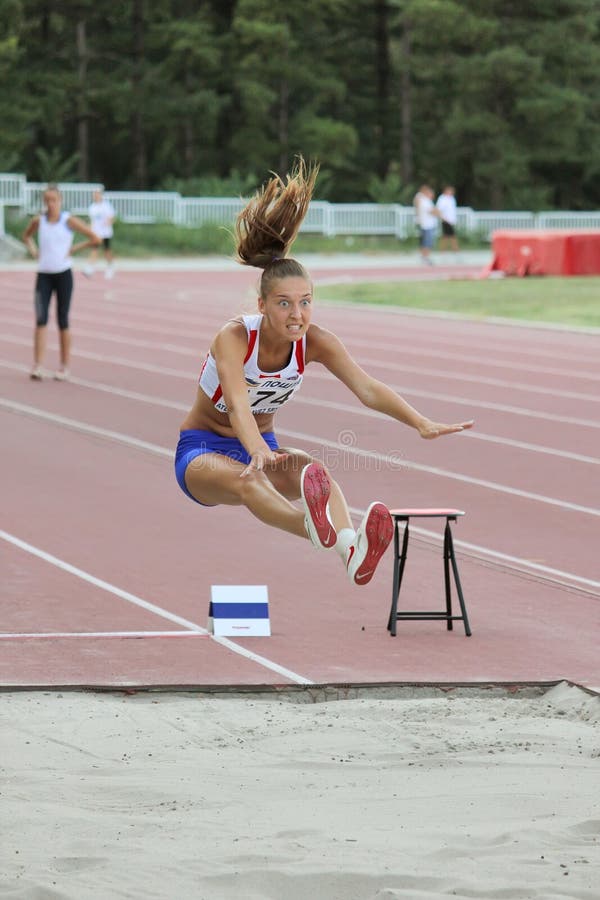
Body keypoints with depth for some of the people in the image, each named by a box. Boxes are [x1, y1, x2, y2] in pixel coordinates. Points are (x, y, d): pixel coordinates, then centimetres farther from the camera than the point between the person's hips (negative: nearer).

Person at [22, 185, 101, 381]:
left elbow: (95, 239, -3)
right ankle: (37, 366, -13)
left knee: (62, 320, 5)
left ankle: (65, 367, 14)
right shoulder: (38, 221, 2)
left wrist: (74, 249, -6)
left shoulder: (69, 221, -5)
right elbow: (26, 236, 24)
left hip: (63, 274, -2)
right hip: (44, 275, 2)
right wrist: (33, 251, 8)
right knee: (40, 319, -10)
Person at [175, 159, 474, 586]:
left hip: (261, 446, 4)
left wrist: (422, 424, -39)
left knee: (311, 470, -33)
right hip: (202, 451, -4)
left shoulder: (314, 341, -12)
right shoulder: (234, 338, -24)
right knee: (245, 478, -41)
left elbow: (367, 388, -23)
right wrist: (257, 452, -60)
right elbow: (237, 404, -40)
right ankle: (317, 531, -74)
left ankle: (353, 551, -64)